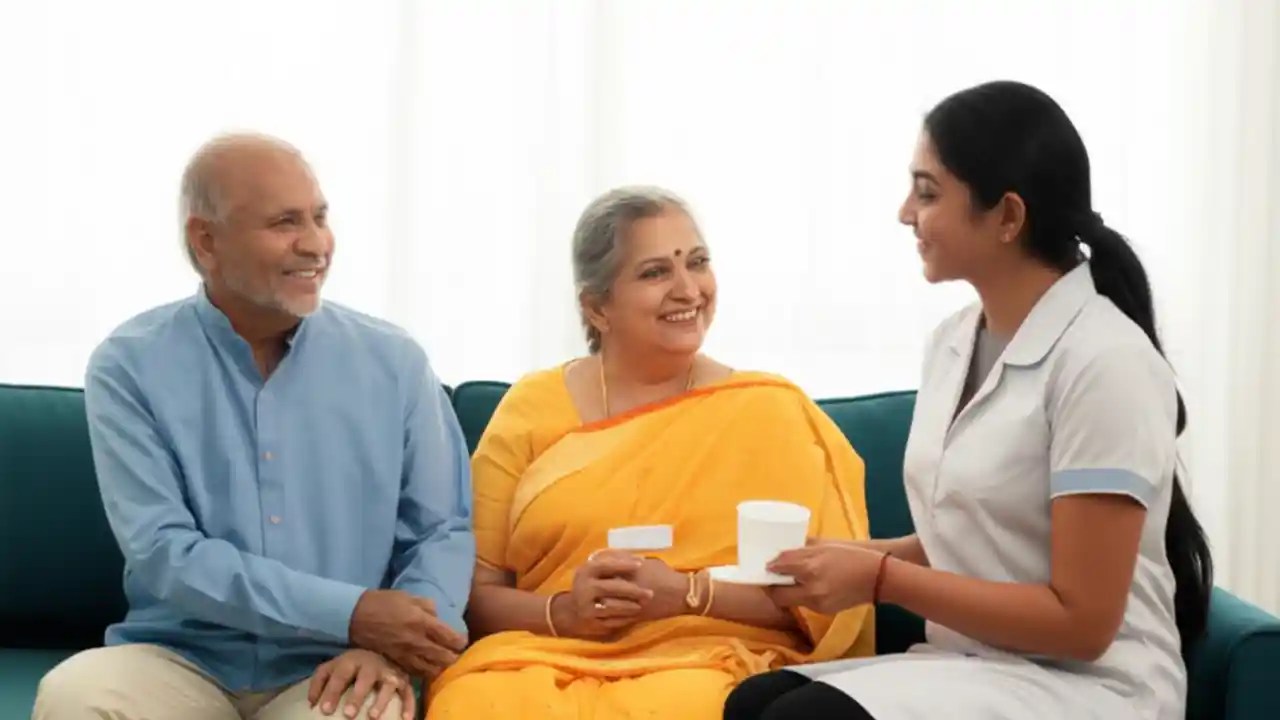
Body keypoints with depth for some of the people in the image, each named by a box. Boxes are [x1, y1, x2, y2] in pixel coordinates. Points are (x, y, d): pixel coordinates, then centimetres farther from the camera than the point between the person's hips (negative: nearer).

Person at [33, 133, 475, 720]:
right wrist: (350, 614, -19)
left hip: (330, 671, -1)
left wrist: (387, 643, -17)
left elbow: (444, 531, 4)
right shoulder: (130, 366, -2)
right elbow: (164, 552, -11)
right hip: (181, 661, 1)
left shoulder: (392, 361, 4)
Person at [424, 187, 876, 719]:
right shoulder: (531, 409, 9)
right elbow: (477, 593, 6)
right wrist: (561, 612, -14)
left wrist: (688, 594, -13)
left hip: (707, 662, -2)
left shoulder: (768, 410, 6)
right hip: (546, 656, 3)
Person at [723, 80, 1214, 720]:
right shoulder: (952, 343, 9)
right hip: (969, 664, 7)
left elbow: (1081, 621, -17)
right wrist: (853, 557, -1)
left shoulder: (1104, 362, -16)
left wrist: (880, 580, -15)